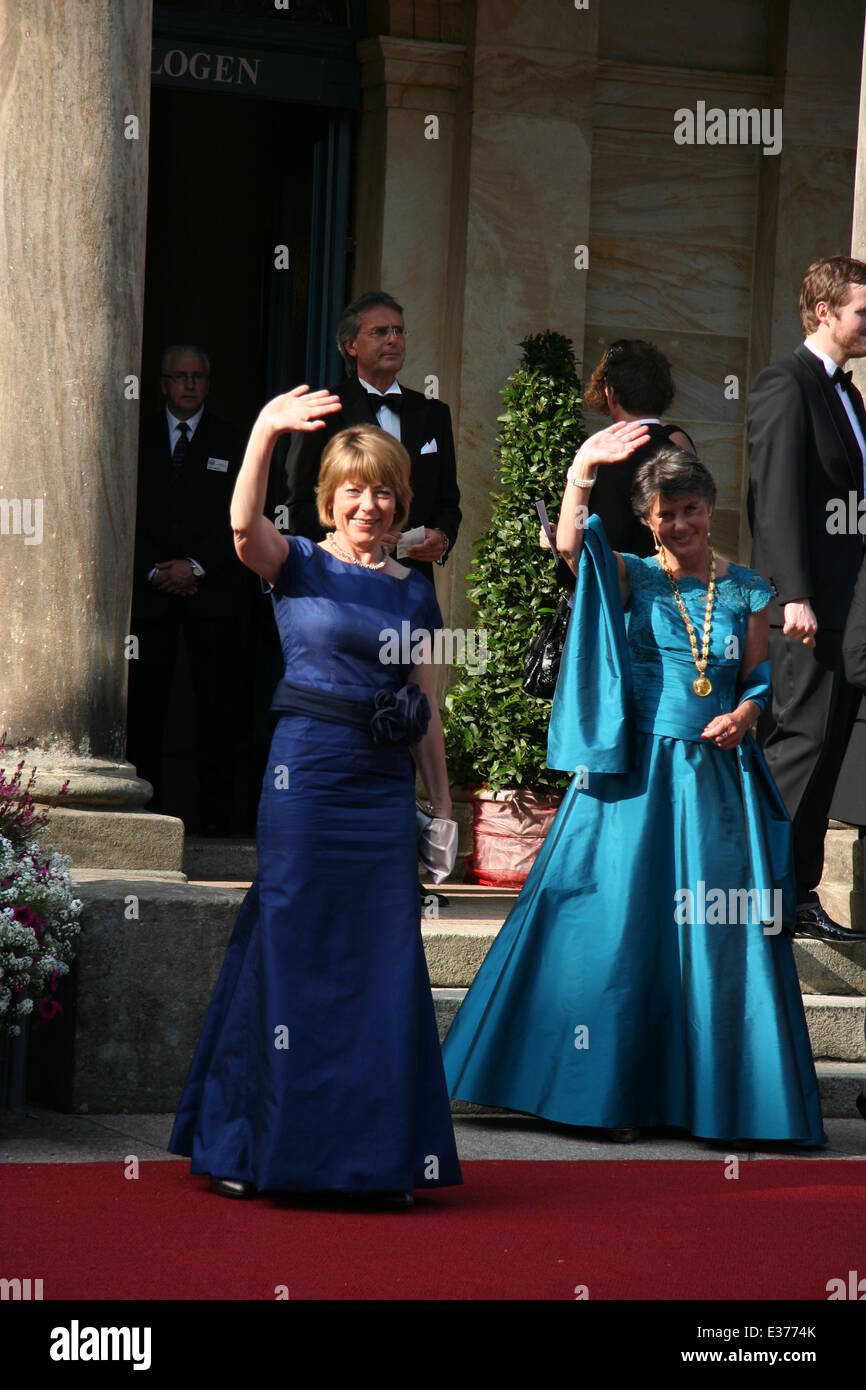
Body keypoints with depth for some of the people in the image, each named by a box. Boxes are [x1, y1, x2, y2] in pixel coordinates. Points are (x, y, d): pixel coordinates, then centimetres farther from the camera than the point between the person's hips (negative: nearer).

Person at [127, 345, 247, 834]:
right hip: (151, 589, 1)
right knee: (147, 702, -3)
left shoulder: (233, 442, 8)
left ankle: (216, 811, -2)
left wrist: (197, 567, -9)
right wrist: (153, 571, -6)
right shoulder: (138, 440, 11)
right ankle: (145, 806, 0)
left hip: (212, 588, -1)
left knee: (216, 701, -4)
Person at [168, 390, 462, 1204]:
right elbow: (244, 526, -20)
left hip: (386, 787, 4)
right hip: (307, 773, -4)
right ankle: (254, 1146, 8)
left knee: (386, 961, 3)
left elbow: (427, 708, 16)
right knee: (291, 948, -1)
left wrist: (441, 801, 13)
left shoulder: (414, 593, 13)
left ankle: (376, 1153, 10)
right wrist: (264, 434, -33)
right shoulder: (298, 567, 2)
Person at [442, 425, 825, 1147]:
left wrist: (743, 716, -10)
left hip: (717, 778, 2)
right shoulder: (633, 580, 4)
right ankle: (614, 1091, 7)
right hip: (634, 775, -2)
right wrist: (581, 473, -28)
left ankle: (710, 1094, 7)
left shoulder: (746, 591, 10)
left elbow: (760, 678, 11)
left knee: (718, 934, -1)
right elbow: (570, 544, -14)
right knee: (622, 922, -2)